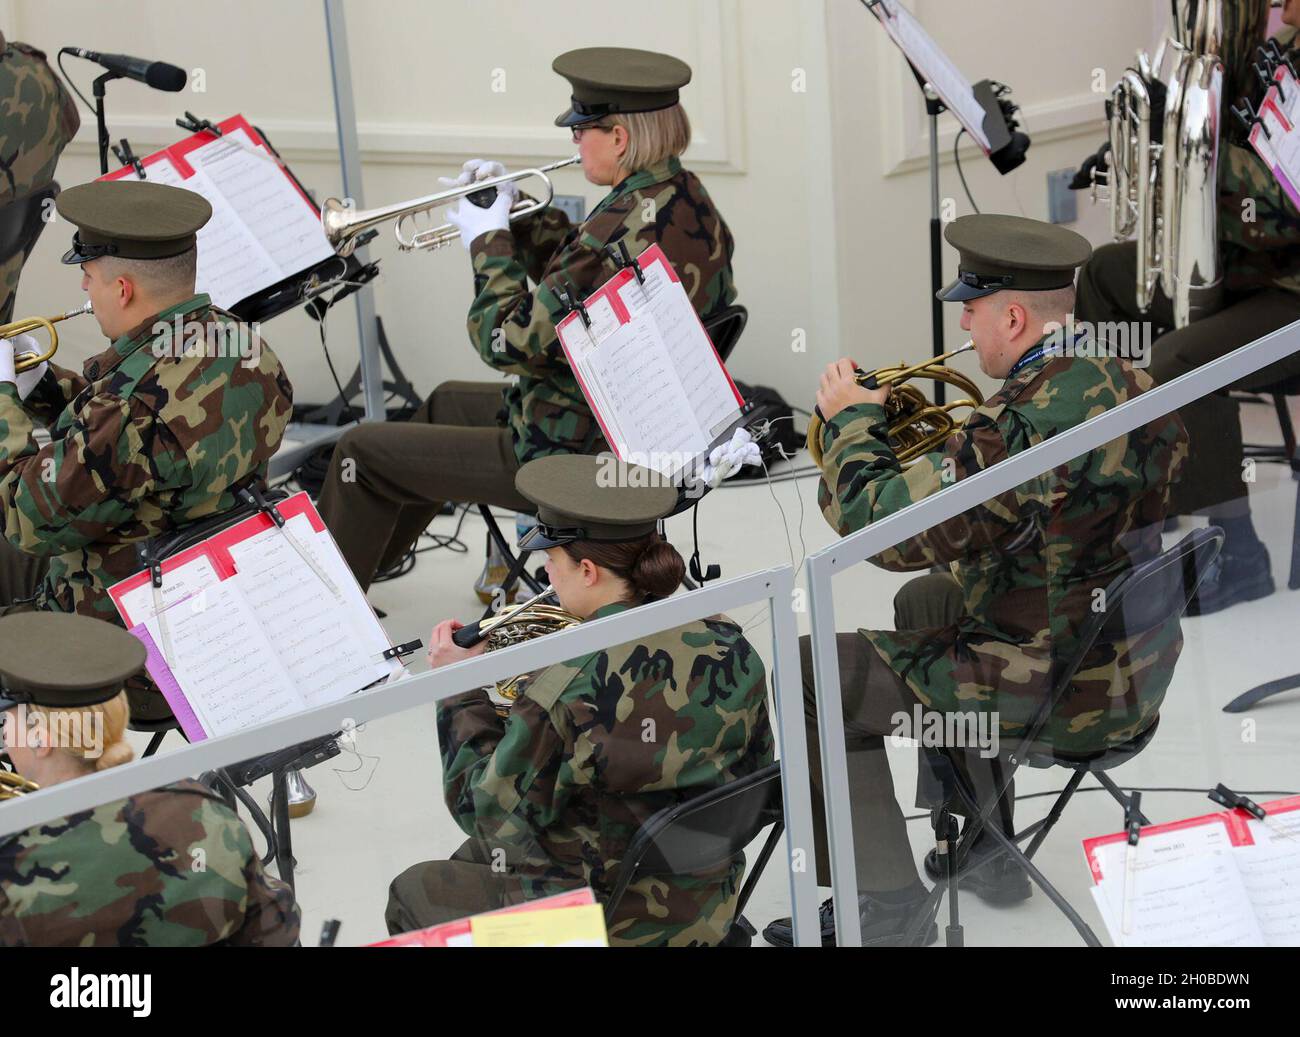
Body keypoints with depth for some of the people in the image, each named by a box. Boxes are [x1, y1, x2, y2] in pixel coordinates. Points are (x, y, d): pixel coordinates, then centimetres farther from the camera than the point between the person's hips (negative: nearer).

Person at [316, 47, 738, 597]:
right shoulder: (687, 199, -1)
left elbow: (512, 343, -27)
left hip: (579, 456, -11)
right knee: (446, 402, 34)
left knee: (361, 451, 3)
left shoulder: (622, 231, -32)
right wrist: (517, 216, 5)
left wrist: (489, 241, -13)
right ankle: (363, 565, 50)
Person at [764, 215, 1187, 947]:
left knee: (822, 675, 0)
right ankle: (983, 849, 40)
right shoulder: (1134, 388, 1)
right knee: (924, 604, 33)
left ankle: (888, 905, 5)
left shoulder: (1022, 426, -28)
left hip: (1057, 693, -9)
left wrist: (851, 421, -9)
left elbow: (882, 528, -25)